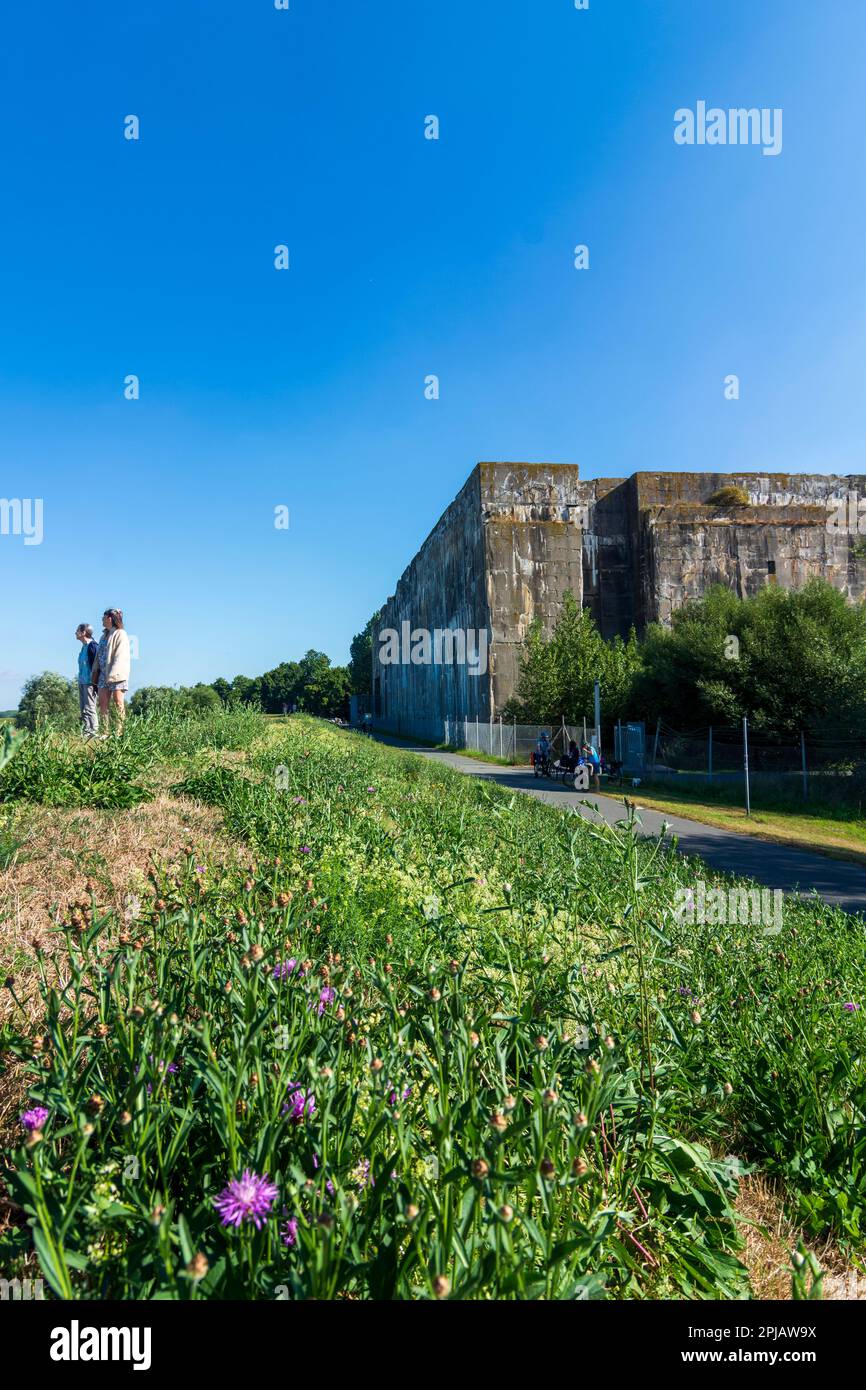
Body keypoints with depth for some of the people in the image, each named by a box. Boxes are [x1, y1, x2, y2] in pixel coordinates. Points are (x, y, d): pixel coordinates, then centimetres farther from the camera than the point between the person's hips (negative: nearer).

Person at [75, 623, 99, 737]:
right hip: (82, 682, 10)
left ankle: (93, 732, -10)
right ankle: (85, 732, 12)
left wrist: (94, 681, -19)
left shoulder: (91, 645, -10)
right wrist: (80, 681, 19)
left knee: (89, 709, -11)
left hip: (89, 682, -10)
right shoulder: (84, 647, 17)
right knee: (83, 709, 9)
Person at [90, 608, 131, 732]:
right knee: (103, 702, 1)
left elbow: (120, 656, -14)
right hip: (103, 674, 8)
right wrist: (95, 672, 11)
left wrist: (113, 674, -21)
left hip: (116, 674, -8)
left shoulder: (120, 634, -5)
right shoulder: (104, 636, 21)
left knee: (118, 701, -8)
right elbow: (98, 656, 21)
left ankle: (120, 730, -7)